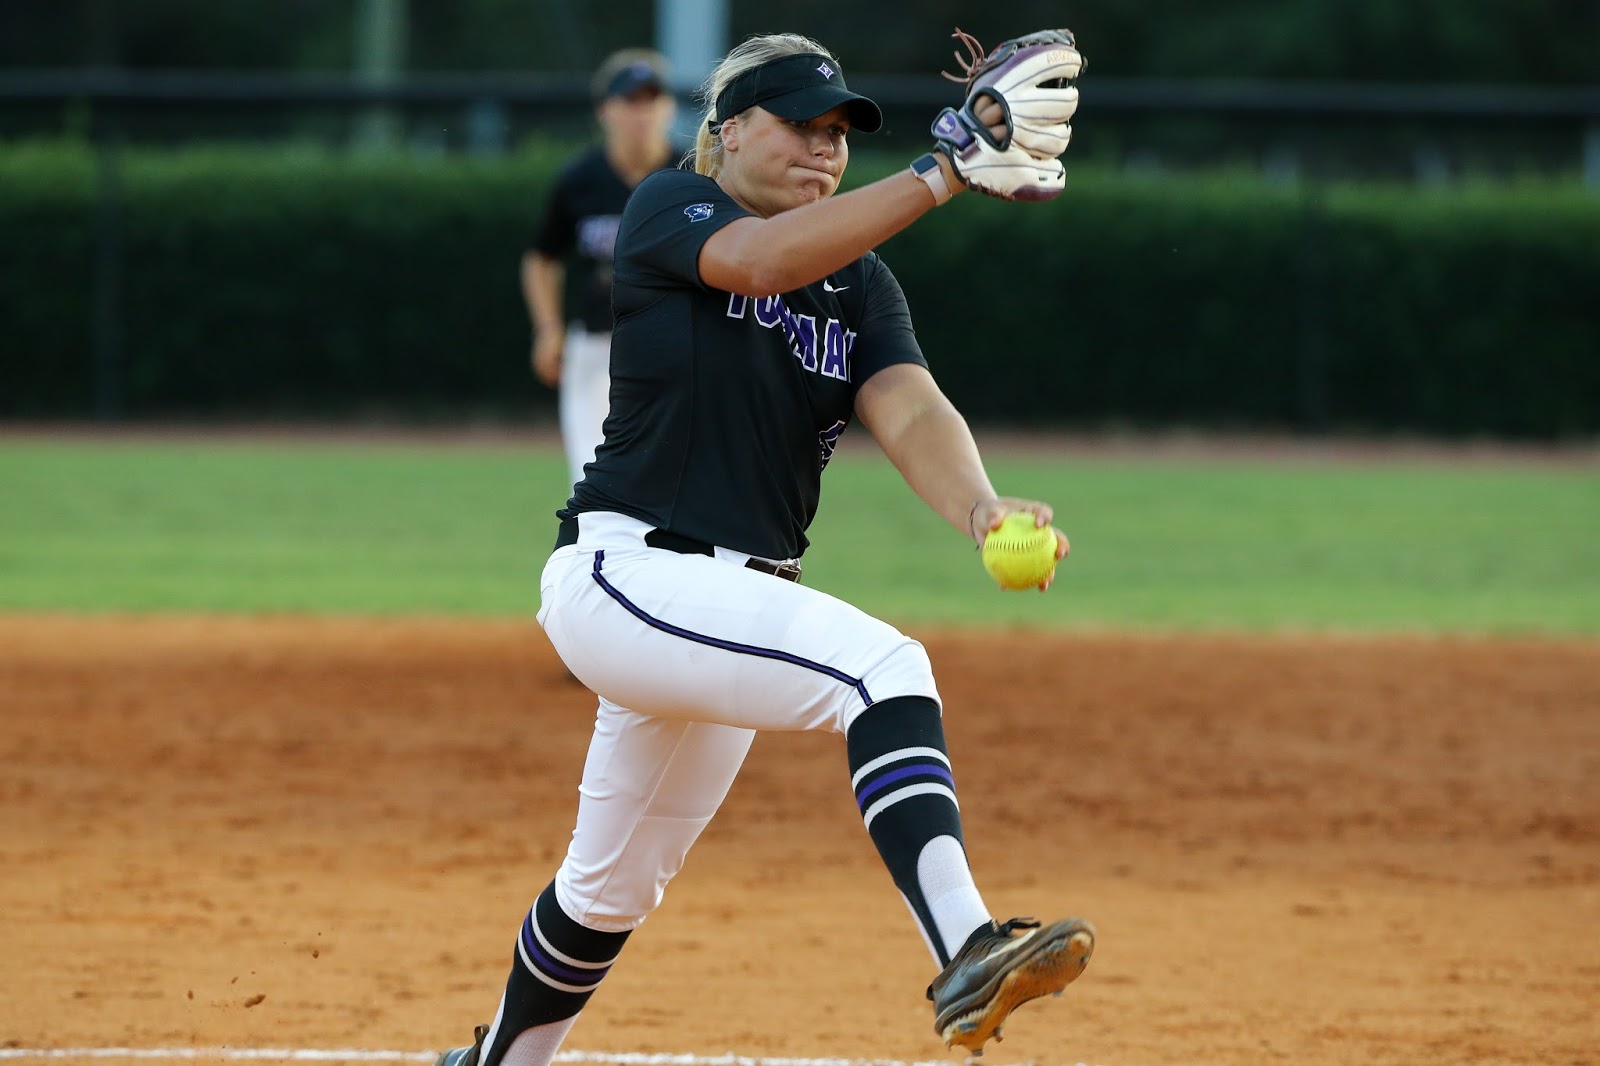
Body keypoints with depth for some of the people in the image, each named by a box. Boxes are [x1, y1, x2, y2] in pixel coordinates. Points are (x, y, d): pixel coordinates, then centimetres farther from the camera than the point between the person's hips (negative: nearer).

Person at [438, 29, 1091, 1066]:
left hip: (737, 605, 7)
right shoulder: (668, 210, -4)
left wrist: (978, 506, -30)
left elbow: (910, 411, -8)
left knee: (614, 887, 20)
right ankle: (965, 954, -45)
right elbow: (763, 259, -27)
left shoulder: (860, 281, 11)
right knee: (883, 665, -29)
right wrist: (945, 172, -33)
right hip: (622, 578, -7)